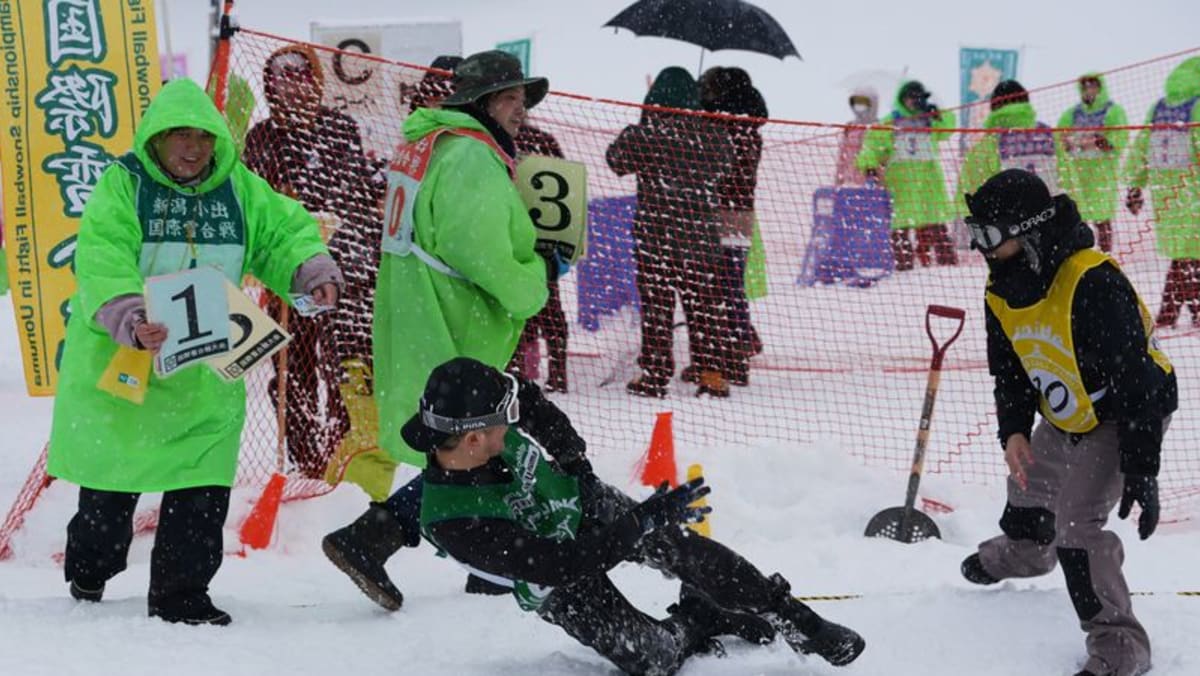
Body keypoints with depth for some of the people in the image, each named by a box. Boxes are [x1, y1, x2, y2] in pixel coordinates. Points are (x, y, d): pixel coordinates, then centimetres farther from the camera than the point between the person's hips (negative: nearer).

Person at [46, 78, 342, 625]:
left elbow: (285, 233, 6)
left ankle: (180, 594, 6)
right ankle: (89, 571, 38)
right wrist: (130, 321, -39)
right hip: (118, 358, -2)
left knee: (202, 487, -5)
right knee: (111, 480, 14)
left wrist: (313, 271, -17)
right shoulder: (122, 185, -10)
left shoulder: (241, 189, 4)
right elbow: (102, 264, -22)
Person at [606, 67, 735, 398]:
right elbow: (724, 165, 17)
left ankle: (654, 374, 5)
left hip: (655, 231, -2)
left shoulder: (644, 134, -10)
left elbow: (617, 160, 6)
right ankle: (711, 374, 9)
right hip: (701, 233, 3)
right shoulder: (711, 136, -1)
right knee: (703, 302, 9)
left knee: (656, 302, 4)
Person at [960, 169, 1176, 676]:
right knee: (1028, 482, 28)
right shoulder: (1001, 294, -8)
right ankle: (1023, 552, 62)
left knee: (1077, 522, -21)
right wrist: (1013, 432, -13)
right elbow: (1010, 371, 6)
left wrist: (1141, 471, -32)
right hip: (1067, 419, 9)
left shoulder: (1092, 284, -34)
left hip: (1131, 415, -9)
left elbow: (1135, 382, -33)